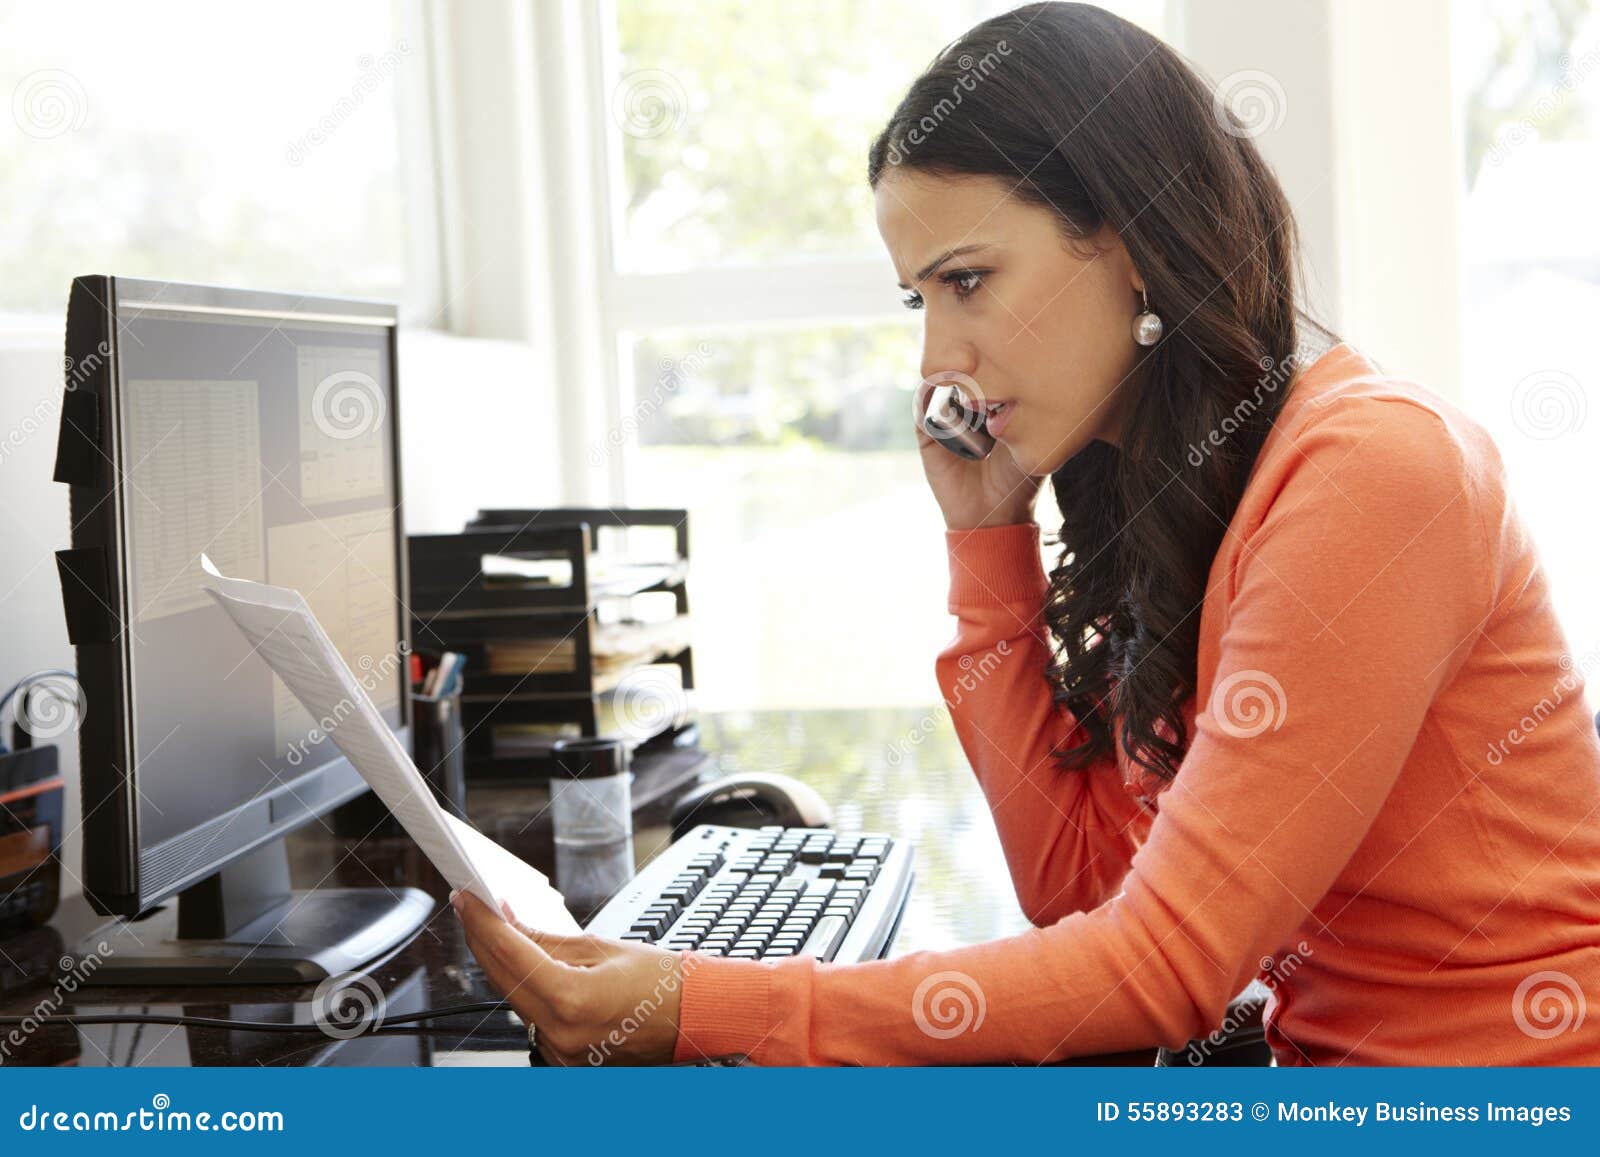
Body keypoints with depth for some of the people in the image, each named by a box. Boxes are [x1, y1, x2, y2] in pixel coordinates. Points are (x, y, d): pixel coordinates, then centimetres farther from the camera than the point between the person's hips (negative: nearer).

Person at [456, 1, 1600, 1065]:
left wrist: (700, 1010, -24)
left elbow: (1165, 962, -22)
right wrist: (987, 539, -2)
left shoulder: (1370, 468, -21)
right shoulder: (1167, 492, 5)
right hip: (1328, 1053, 6)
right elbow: (1079, 888, 2)